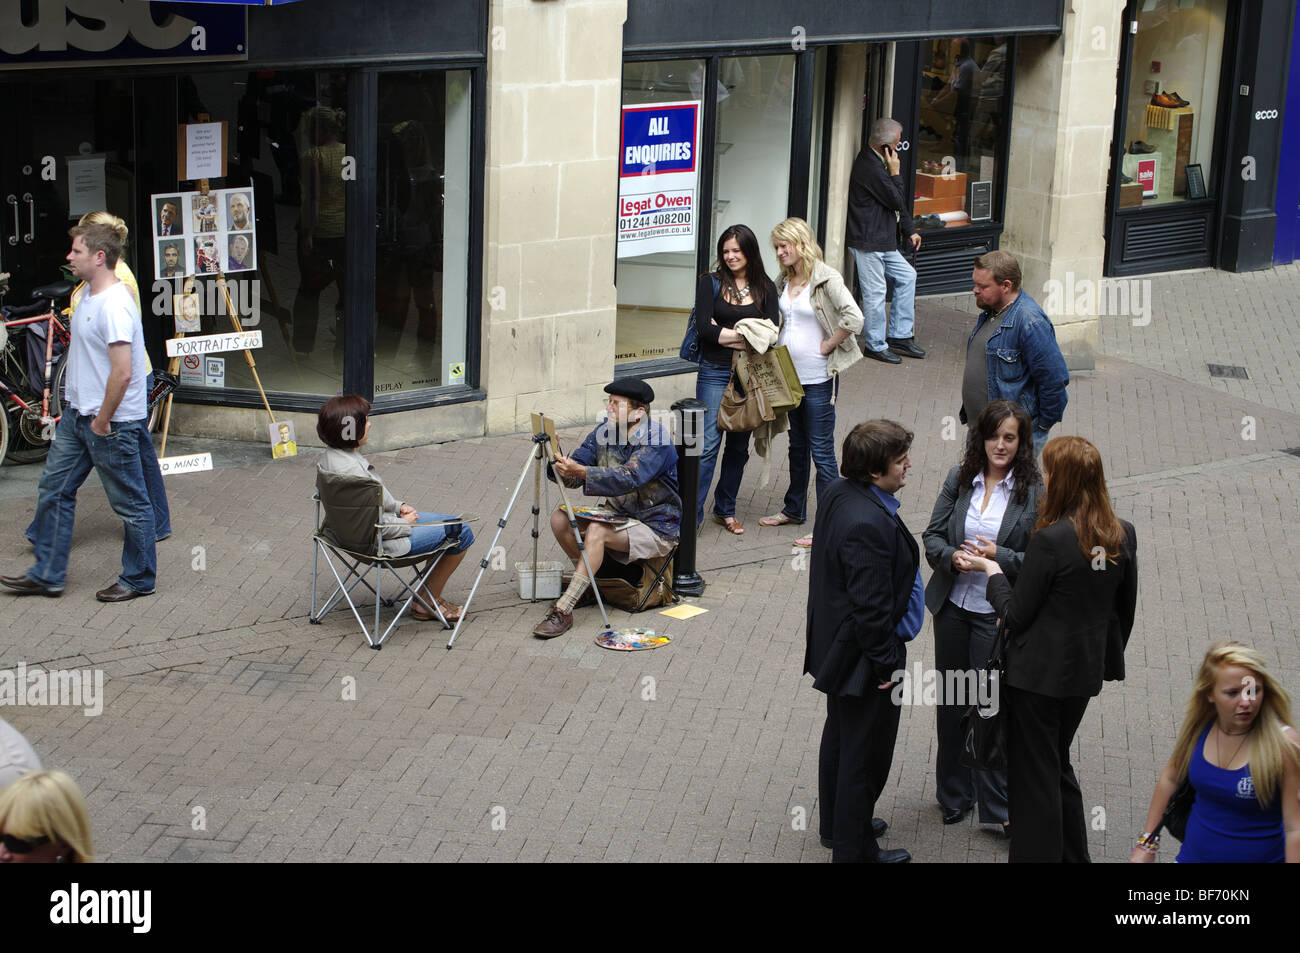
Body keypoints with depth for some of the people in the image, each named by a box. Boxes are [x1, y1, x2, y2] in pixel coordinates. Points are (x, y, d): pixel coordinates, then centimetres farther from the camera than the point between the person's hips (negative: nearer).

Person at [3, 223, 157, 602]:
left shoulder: (114, 305, -24)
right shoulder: (88, 295, 8)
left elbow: (122, 373, -29)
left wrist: (103, 422, -20)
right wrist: (79, 410, 20)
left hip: (112, 422, -11)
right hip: (78, 414, 11)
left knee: (131, 503, 4)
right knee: (54, 491, 15)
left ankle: (139, 580, 17)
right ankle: (47, 575, 25)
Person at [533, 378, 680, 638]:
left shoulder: (656, 441, -21)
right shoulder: (604, 431, 1)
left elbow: (629, 479, -35)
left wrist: (581, 472, -45)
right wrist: (562, 463, -25)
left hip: (657, 529, -8)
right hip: (620, 516, 8)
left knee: (596, 531, -31)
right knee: (560, 519, -10)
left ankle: (563, 611, -30)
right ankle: (587, 578, 7)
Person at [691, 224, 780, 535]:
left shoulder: (765, 287, 7)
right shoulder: (710, 283, 1)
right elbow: (704, 328, -9)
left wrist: (725, 333, -12)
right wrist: (746, 335, -11)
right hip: (716, 373, -3)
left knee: (739, 445, 10)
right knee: (708, 443, -10)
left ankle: (725, 510, 23)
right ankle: (692, 514, -9)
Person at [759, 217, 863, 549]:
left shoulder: (826, 278, -14)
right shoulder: (784, 281, 8)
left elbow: (853, 318, -25)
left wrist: (828, 346, -16)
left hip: (818, 378, -8)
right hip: (789, 374, 8)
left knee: (822, 451, -4)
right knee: (798, 445, 21)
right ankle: (794, 510, 34)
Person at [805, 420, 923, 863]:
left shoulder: (838, 493, 0)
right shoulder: (869, 525, -32)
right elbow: (871, 606, -28)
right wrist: (888, 662, -17)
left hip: (834, 642, 10)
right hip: (864, 654, -10)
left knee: (840, 737, 25)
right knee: (865, 752, 5)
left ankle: (836, 824, 43)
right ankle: (853, 848, 19)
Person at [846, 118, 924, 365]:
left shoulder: (876, 162, 12)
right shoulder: (870, 168, -21)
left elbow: (897, 204, 19)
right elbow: (897, 201, -17)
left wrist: (909, 231, 20)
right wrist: (895, 173, -9)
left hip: (883, 241, 10)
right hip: (867, 242, -10)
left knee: (907, 276, 15)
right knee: (875, 292, -2)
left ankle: (899, 335, 20)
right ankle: (876, 345, 10)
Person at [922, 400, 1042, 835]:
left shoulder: (1034, 491, -9)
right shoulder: (959, 480, 2)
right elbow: (932, 536, 4)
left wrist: (999, 556, -23)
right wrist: (953, 557, -16)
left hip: (998, 615, -4)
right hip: (952, 606, 4)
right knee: (951, 701, 14)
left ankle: (997, 805, 10)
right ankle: (955, 793, 31)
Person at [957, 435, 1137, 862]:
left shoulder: (1051, 539, -23)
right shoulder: (1123, 534, -3)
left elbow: (1016, 615, -15)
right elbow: (1125, 609, 8)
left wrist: (991, 570, 0)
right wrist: (1109, 657, 22)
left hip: (1039, 674, -7)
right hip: (1085, 670, 7)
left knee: (1034, 776, 6)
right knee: (1058, 765, 24)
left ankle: (1036, 854, 12)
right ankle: (1072, 855, 32)